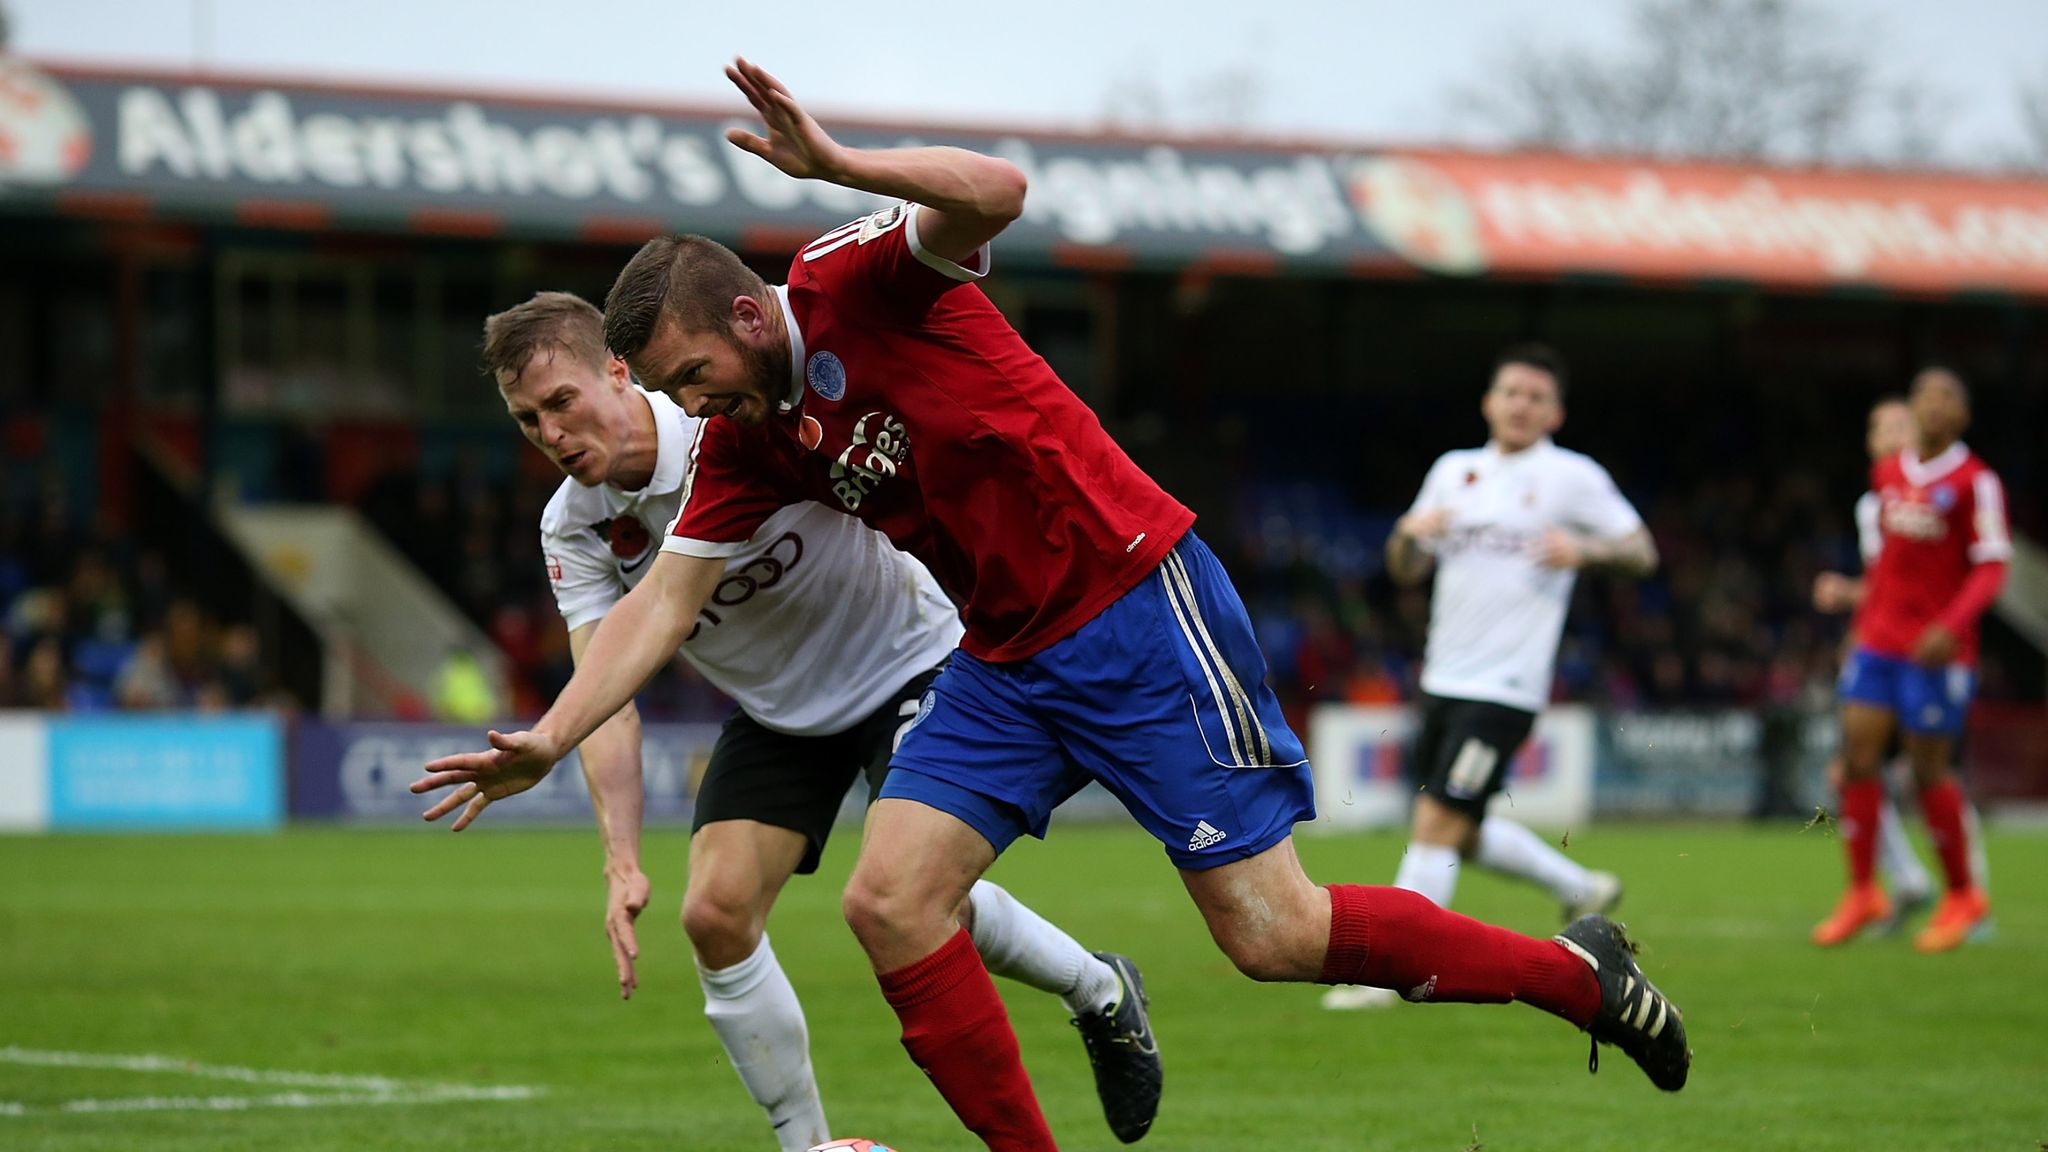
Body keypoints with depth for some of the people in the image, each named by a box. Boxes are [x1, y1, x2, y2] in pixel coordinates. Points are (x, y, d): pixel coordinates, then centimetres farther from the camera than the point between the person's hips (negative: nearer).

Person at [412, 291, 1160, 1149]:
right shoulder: (572, 529, -11)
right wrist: (622, 859, -29)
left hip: (907, 665, -5)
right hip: (775, 715, 5)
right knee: (716, 915, -11)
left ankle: (1099, 991, 9)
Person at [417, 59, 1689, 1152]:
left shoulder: (859, 279, -14)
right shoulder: (746, 442, 6)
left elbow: (996, 192, -32)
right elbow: (666, 596, 4)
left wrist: (834, 163, -43)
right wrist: (548, 739, -7)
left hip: (1140, 610, -8)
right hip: (1008, 662, 8)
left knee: (1272, 932, -8)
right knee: (889, 901, -6)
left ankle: (1576, 972, 10)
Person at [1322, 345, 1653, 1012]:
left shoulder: (1573, 478, -2)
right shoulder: (1454, 472, 13)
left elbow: (1642, 554, 1)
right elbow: (1407, 572, 15)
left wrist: (1584, 550, -18)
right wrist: (1408, 535, -8)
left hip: (1506, 687, -7)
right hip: (1445, 681, 7)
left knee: (1437, 821, -14)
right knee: (1458, 834, 14)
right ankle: (1579, 888, 34)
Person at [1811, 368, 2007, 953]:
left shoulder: (1976, 482, -8)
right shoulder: (1887, 474, 10)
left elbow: (1990, 568, -11)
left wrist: (1951, 625, -24)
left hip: (1936, 651, -5)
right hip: (1879, 640, 5)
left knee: (1929, 769, -2)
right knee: (1857, 756, -3)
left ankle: (1962, 895, 16)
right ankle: (1863, 893, 6)